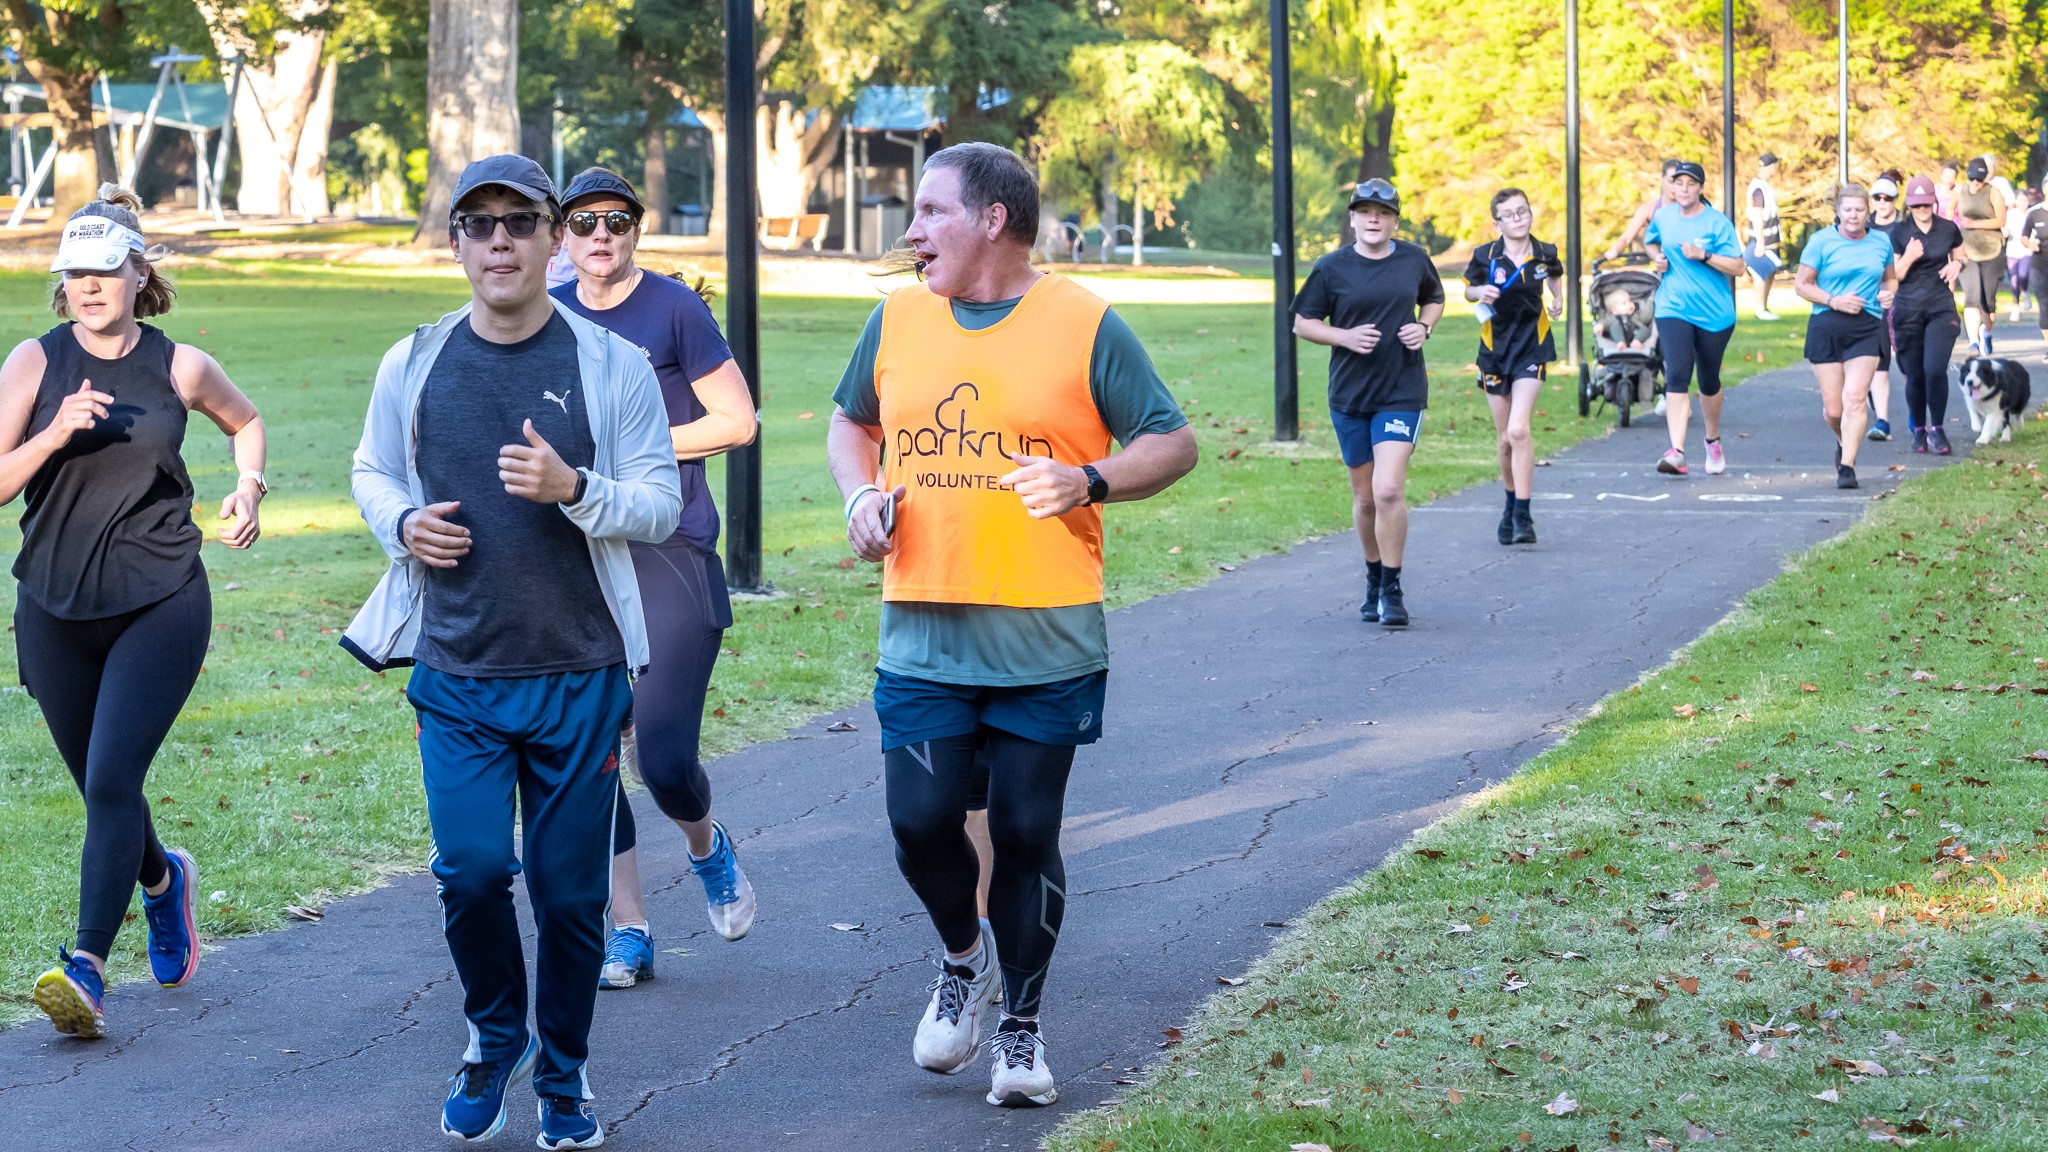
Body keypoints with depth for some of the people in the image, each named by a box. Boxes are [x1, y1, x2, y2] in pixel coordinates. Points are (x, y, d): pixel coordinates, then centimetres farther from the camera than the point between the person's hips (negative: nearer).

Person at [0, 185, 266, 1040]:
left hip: (161, 605, -2)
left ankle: (85, 968, -17)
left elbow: (245, 420, 22)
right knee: (101, 788, 14)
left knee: (112, 782, -16)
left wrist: (249, 487, 4)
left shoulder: (179, 368, 0)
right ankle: (162, 880, 46)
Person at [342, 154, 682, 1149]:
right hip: (457, 674, 1)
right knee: (471, 870, -9)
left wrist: (573, 489, -20)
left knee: (571, 890, 4)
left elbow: (661, 505, -2)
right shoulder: (413, 366, 4)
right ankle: (494, 1037, 18)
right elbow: (373, 472, 18)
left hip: (581, 674, -1)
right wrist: (402, 525, -4)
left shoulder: (612, 366, -2)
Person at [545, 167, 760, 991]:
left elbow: (738, 421, -5)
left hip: (670, 555, -5)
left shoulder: (675, 312, -4)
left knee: (664, 760, -10)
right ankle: (627, 929, 14)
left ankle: (707, 848, 24)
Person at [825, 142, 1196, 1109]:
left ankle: (1020, 1025, 20)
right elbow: (850, 423, 23)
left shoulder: (1084, 324, -3)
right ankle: (964, 957, 24)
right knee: (920, 821, -7)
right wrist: (862, 494, 3)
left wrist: (1089, 481, -17)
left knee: (1026, 834, 3)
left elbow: (1173, 443, 0)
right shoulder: (897, 320, 8)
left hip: (1048, 640, -2)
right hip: (923, 635, 3)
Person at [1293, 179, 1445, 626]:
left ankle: (1392, 589, -4)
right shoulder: (1332, 268, -2)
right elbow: (1302, 323, 3)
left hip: (1402, 392, -1)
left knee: (1389, 490, -16)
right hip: (1350, 394, 1)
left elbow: (1434, 298, 21)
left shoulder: (1414, 260, 3)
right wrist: (1345, 336, -13)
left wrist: (1424, 327, 0)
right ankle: (1374, 579, 31)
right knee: (1365, 497, 10)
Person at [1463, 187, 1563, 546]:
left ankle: (1522, 515, -14)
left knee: (1518, 431, -17)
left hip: (1531, 349, -1)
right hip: (1495, 350, 1)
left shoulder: (1545, 254, -2)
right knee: (1505, 439, 8)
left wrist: (1558, 299, 3)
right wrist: (1481, 292, -12)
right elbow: (1468, 289, 10)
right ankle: (1511, 505, 30)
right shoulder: (1485, 256, -6)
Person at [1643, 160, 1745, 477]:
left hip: (1714, 313, -1)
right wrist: (1657, 256, 4)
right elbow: (1651, 242, 26)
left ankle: (1713, 441, 39)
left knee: (1709, 380, 14)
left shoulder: (1717, 222, -7)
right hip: (1674, 309, 1)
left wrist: (1704, 255, -22)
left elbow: (1737, 267, -10)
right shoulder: (1663, 217, 3)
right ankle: (1677, 451, -24)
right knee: (1677, 376, -16)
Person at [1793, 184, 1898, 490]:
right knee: (1833, 409, 2)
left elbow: (1889, 278, 25)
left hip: (1867, 327, 1)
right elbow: (1801, 284, 1)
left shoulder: (1881, 242, 9)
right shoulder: (1821, 241, -1)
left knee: (1855, 398, -15)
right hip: (1826, 328, -1)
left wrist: (1888, 291, 1)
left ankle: (1847, 466, -13)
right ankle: (1844, 442, 37)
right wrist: (1833, 301, -13)